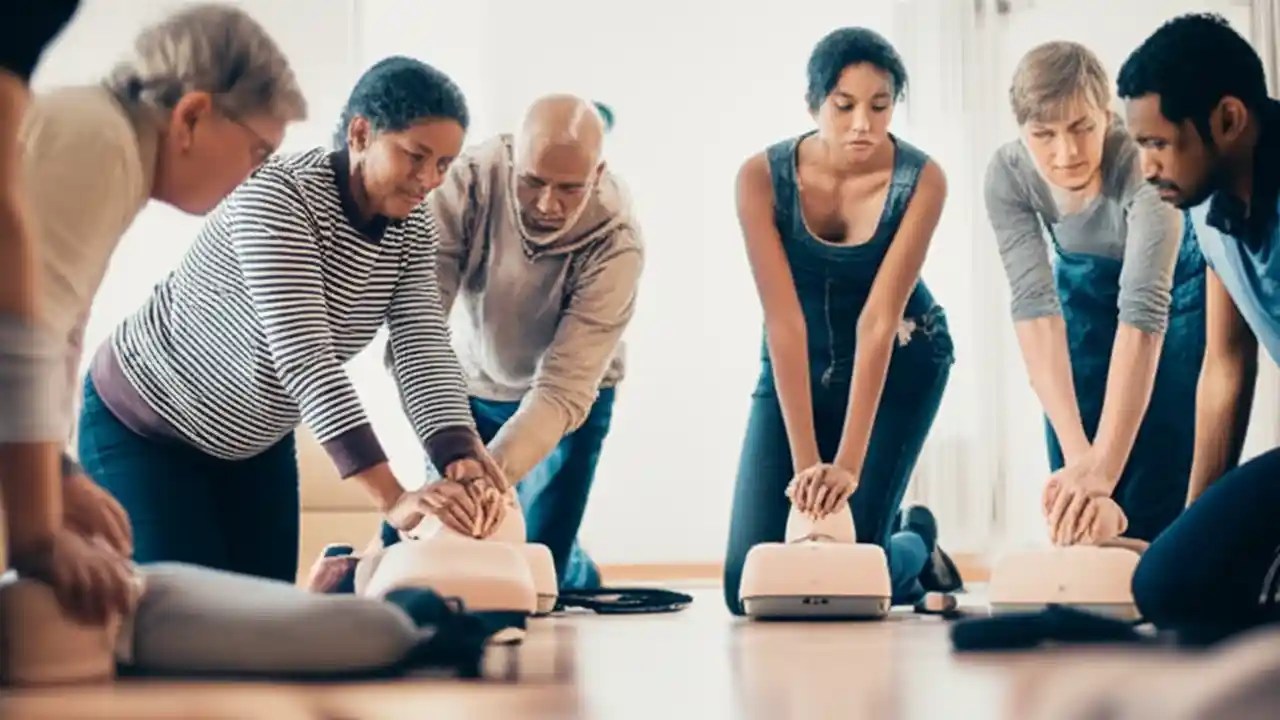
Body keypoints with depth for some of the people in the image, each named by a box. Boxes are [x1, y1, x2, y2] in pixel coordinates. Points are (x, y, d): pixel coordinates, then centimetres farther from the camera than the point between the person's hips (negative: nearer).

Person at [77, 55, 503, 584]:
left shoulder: (412, 227, -10)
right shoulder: (278, 197, -32)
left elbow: (423, 346, -19)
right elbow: (303, 355, -41)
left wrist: (461, 460, -38)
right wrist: (391, 497, -48)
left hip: (255, 439, 7)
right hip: (143, 427, -7)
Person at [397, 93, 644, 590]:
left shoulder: (616, 243, -32)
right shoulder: (471, 178, -32)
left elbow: (561, 391, -36)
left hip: (567, 396, -1)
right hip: (470, 382, 1)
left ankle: (582, 596, 29)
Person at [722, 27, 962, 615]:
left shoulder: (921, 180, -22)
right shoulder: (761, 177, -22)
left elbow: (878, 319, -28)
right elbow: (784, 320, -26)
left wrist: (848, 463, -34)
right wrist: (803, 461, -31)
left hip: (900, 364, -1)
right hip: (797, 366, 2)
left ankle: (916, 546, 23)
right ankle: (892, 539, 25)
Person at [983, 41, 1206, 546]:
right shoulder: (1008, 174, -27)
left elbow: (1145, 307, -44)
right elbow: (1033, 301, -33)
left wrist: (1105, 462, -52)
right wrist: (1076, 450, -43)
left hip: (1175, 292, -3)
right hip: (1085, 293, 3)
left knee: (1157, 509, -10)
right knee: (1074, 510, -2)